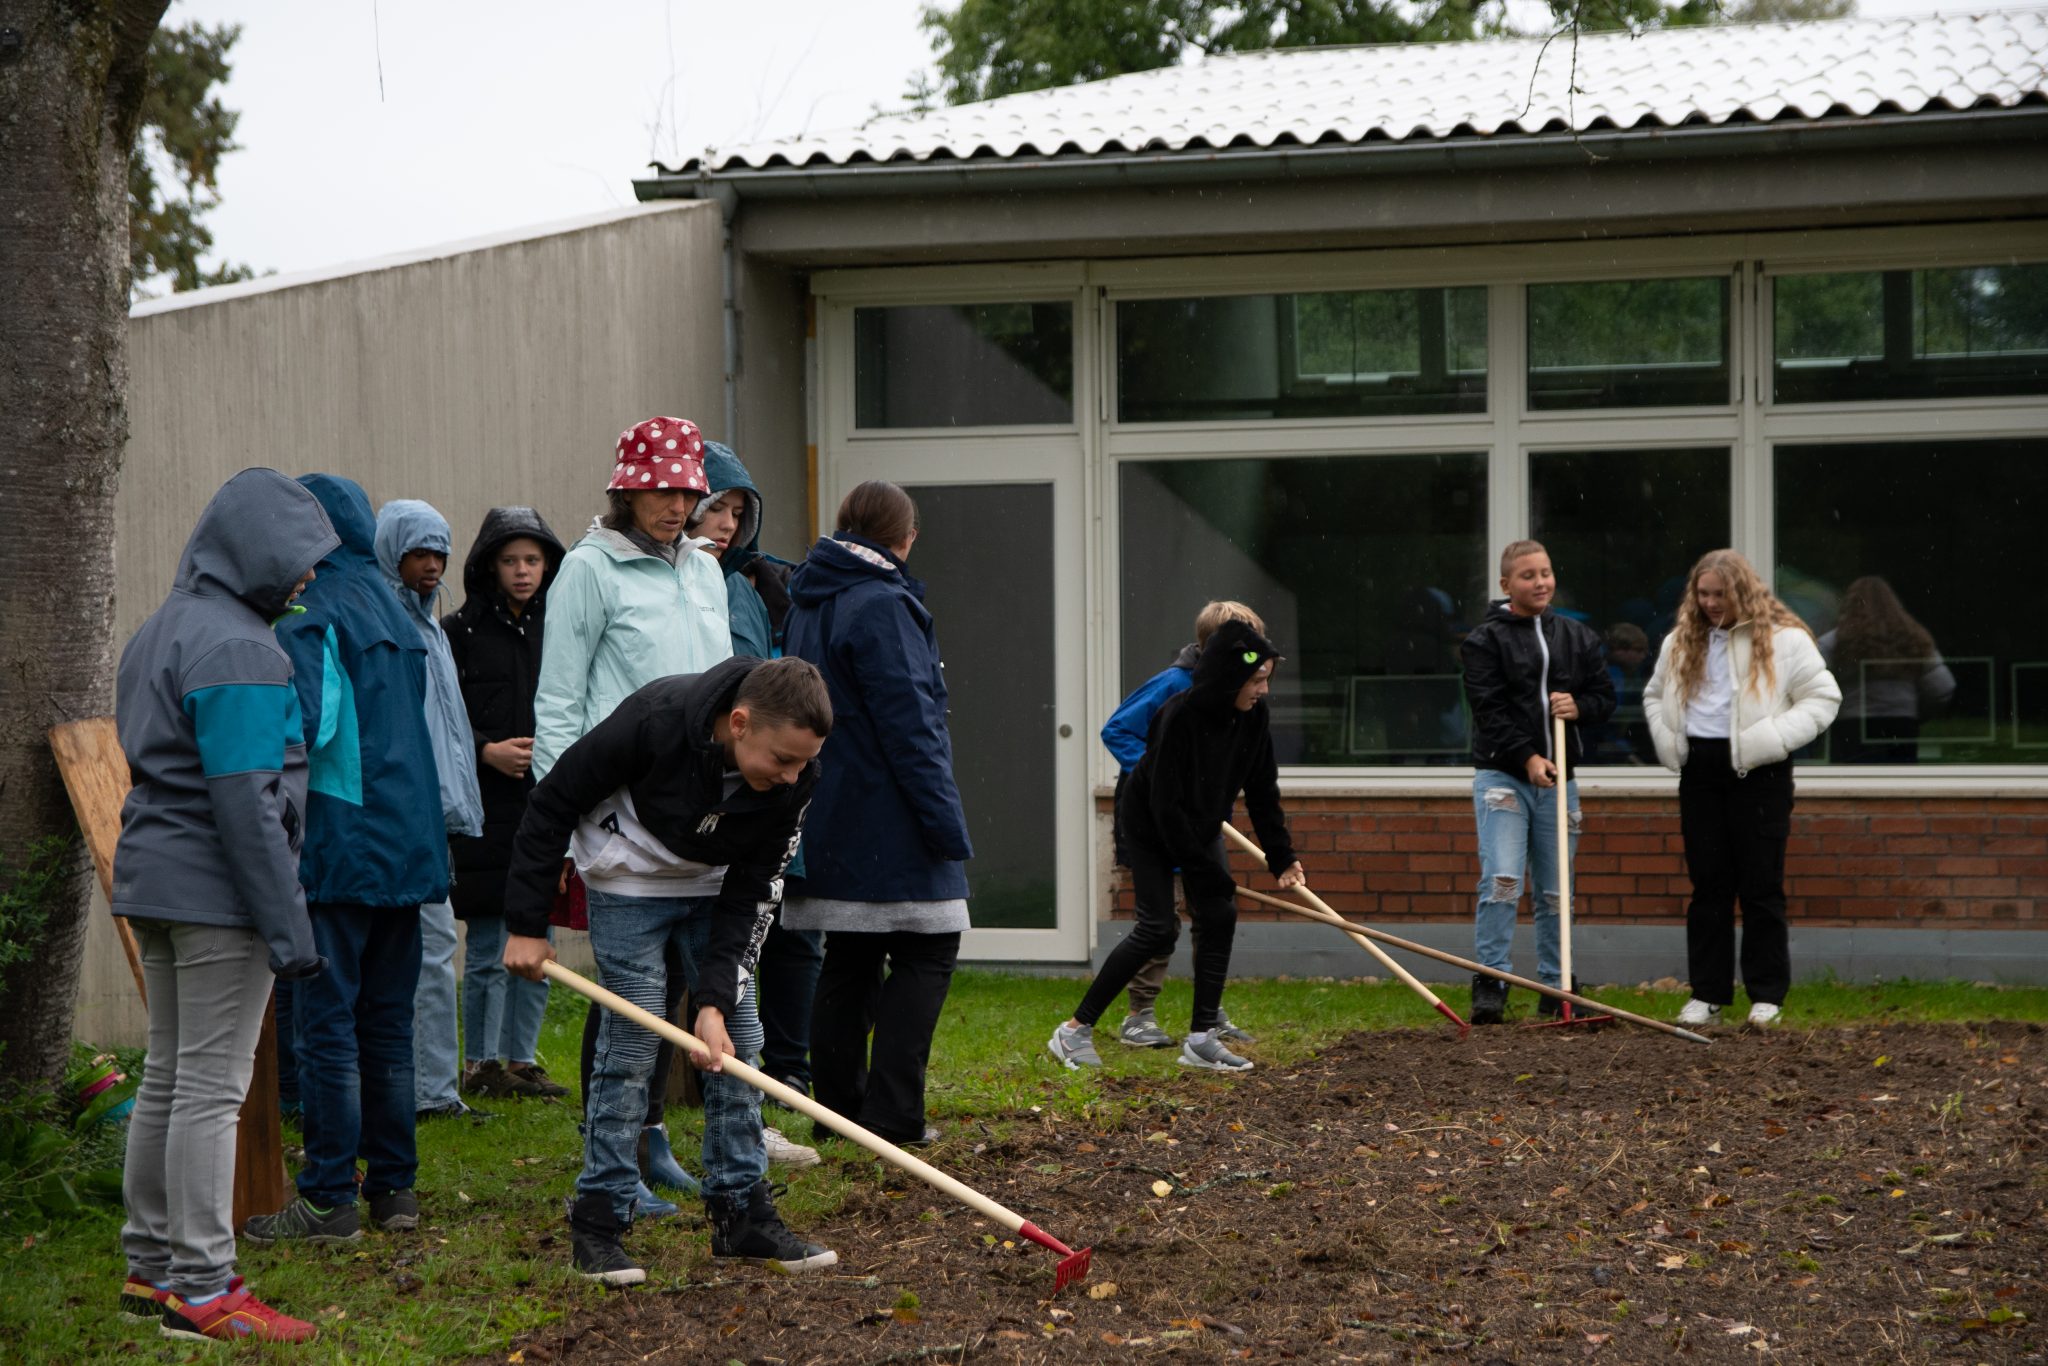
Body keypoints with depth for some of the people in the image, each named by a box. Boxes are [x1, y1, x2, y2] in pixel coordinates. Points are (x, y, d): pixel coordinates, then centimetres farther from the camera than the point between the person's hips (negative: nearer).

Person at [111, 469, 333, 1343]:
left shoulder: (160, 633, 14)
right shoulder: (236, 650, -17)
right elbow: (245, 800, -21)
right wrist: (287, 925, -18)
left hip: (154, 880, 10)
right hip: (218, 891, -10)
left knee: (168, 1076, 15)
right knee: (212, 1086, -5)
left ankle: (151, 1267, 22)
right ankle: (199, 1288, -1)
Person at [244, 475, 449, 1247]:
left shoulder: (314, 614, -11)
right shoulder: (393, 612, 16)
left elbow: (302, 723, -22)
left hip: (341, 845, -8)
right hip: (408, 846, 8)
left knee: (327, 1022, -4)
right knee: (387, 1020, 13)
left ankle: (330, 1199, -3)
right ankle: (394, 1187, 17)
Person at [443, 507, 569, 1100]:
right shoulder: (460, 632, -2)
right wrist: (486, 751, -14)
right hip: (486, 810, -4)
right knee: (487, 949, 0)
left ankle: (522, 1059, 18)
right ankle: (480, 1063, 11)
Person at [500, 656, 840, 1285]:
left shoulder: (793, 776, -23)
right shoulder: (655, 720, -35)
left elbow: (751, 894, -16)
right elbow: (552, 804, -21)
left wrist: (715, 998, -24)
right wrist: (527, 925, -16)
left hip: (715, 885, 4)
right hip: (631, 880, -4)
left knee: (738, 1041, 2)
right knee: (631, 1043, -9)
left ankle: (743, 1214, 11)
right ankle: (597, 1223, 0)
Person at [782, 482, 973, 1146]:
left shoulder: (810, 605, 14)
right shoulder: (882, 606, -14)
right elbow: (909, 723, -19)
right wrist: (945, 819, -17)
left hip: (831, 818, 9)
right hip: (888, 819, -9)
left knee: (849, 960, 13)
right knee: (927, 951, -2)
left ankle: (839, 1105, 15)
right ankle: (892, 1112, -8)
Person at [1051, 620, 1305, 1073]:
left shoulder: (1255, 717, -13)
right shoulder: (1180, 716, -32)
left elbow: (1262, 792, -2)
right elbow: (1166, 805, -29)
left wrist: (1281, 857, -4)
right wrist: (1205, 871, -25)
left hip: (1201, 825, 7)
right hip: (1150, 826, -7)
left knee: (1220, 916, -4)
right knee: (1158, 928, -12)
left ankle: (1201, 1038, 3)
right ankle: (1074, 1030, -5)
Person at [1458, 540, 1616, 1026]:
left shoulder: (1577, 636, 12)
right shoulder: (1485, 640, -3)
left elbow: (1605, 697, 14)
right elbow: (1489, 709, -10)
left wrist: (1578, 707, -9)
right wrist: (1527, 758, -20)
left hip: (1558, 776, 4)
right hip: (1502, 773, -4)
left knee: (1554, 890, 8)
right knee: (1501, 880, -15)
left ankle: (1556, 986, 16)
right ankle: (1490, 984, -11)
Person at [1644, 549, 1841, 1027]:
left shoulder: (1782, 639, -4)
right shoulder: (1681, 642, 13)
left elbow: (1824, 697, -3)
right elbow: (1654, 695, 27)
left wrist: (1773, 737, -13)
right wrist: (1668, 741, 9)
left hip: (1758, 772, -4)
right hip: (1699, 769, 5)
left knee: (1762, 887, -1)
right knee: (1708, 884, 7)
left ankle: (1767, 995, 5)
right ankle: (1707, 993, 11)